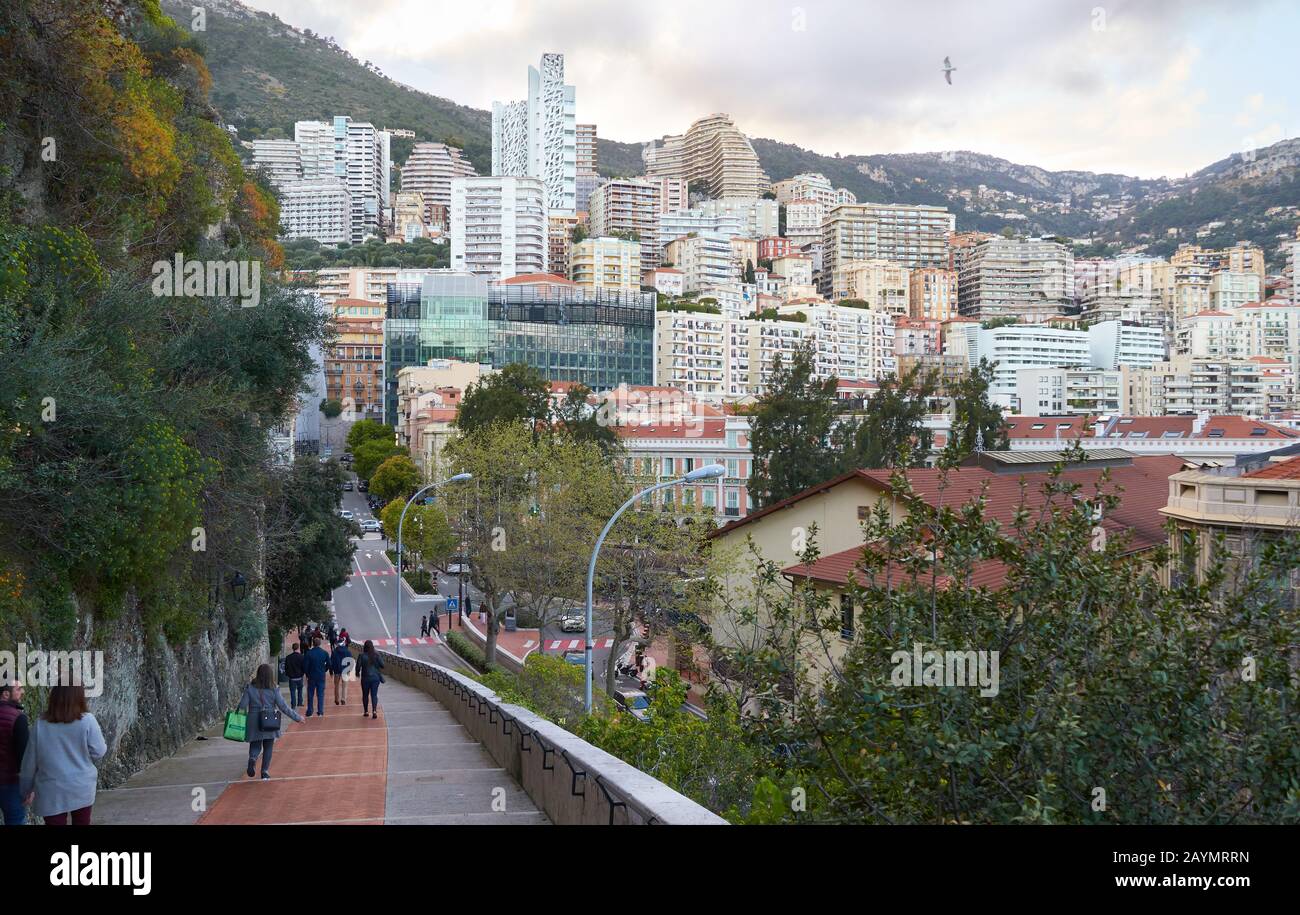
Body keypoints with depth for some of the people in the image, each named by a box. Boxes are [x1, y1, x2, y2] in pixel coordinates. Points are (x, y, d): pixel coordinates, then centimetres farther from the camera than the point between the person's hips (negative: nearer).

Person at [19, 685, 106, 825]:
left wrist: (26, 790, 14)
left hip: (52, 793, 0)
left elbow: (30, 761, 2)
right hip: (82, 790, 0)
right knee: (82, 823, 16)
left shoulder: (41, 724, -6)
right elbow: (98, 752, -7)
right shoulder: (87, 720, -12)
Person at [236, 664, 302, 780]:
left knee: (255, 745, 14)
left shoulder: (250, 688, -6)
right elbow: (284, 707, -6)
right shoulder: (274, 690, -8)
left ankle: (252, 759, -17)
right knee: (268, 748, 15)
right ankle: (265, 771, 12)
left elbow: (242, 706, -8)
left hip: (254, 724, 1)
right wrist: (297, 717, 5)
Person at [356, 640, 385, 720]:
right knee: (374, 695, 3)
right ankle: (374, 710, -15)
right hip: (375, 677, 1)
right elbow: (382, 665, -7)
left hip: (365, 678, -1)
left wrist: (358, 673, 11)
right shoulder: (376, 655, -6)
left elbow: (358, 666, -8)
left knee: (365, 695, 15)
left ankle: (366, 711, 21)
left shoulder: (362, 655, -10)